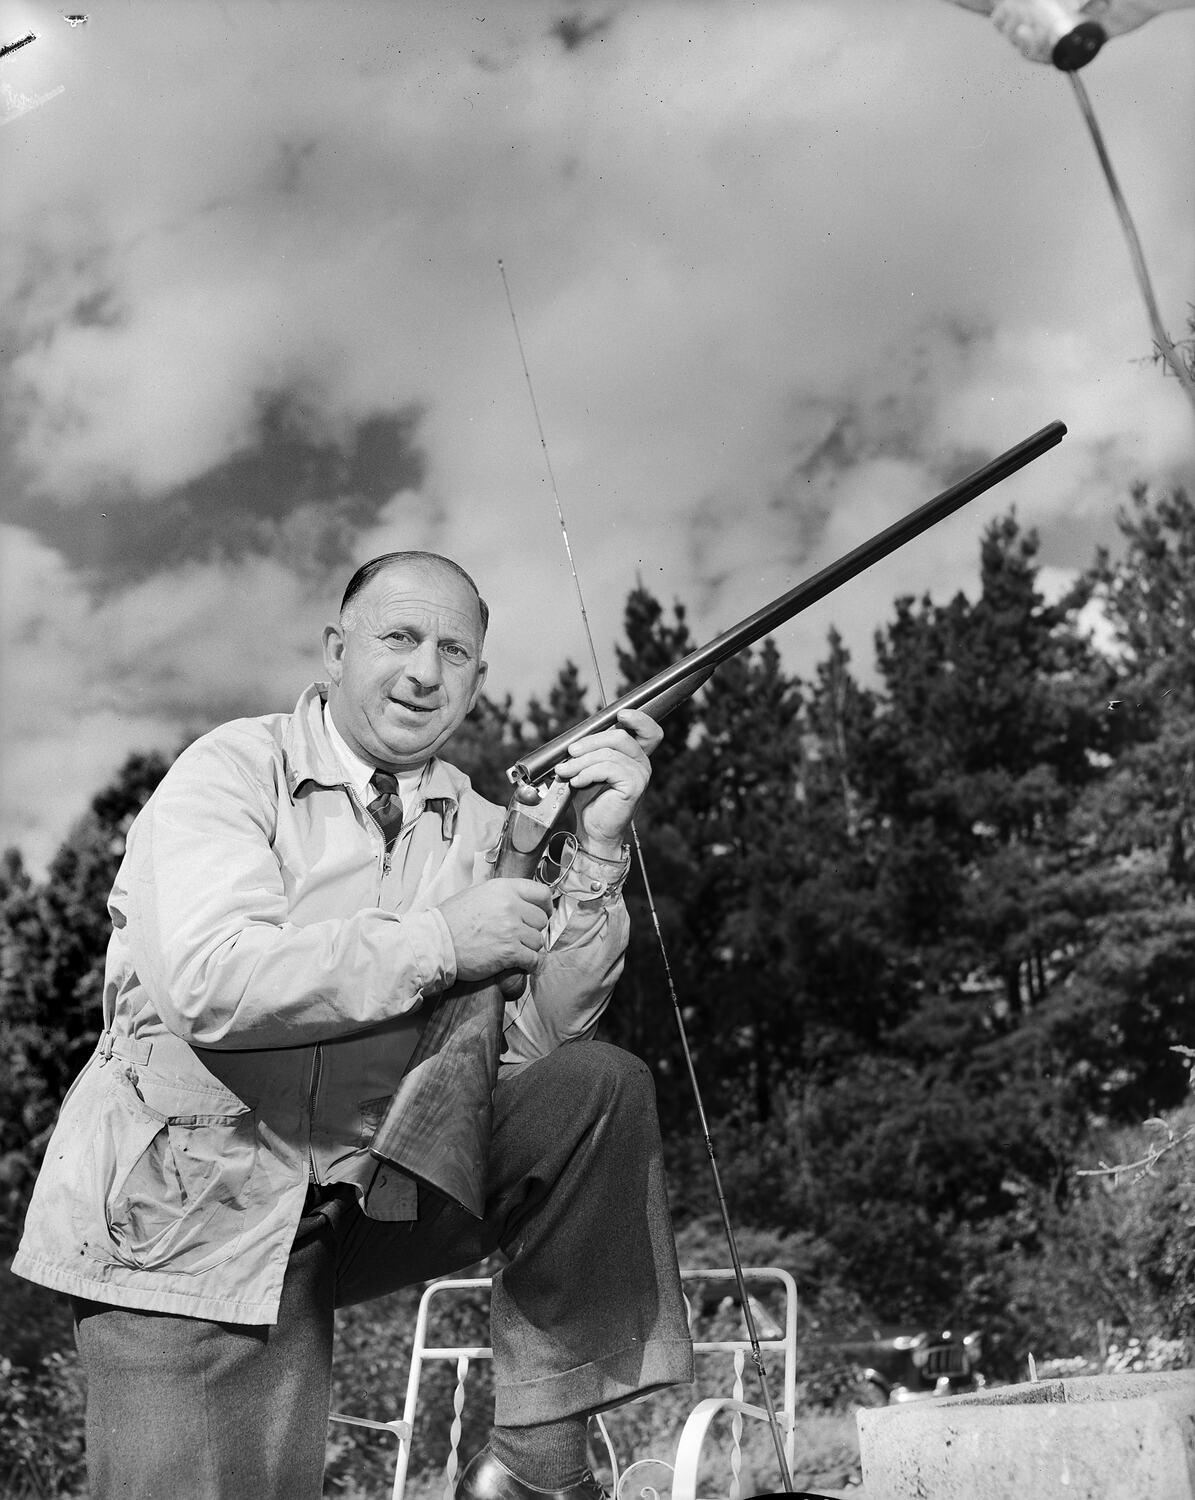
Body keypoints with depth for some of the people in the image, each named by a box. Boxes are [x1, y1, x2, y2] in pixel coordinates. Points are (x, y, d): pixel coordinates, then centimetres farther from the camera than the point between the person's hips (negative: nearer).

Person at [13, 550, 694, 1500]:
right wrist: (439, 940, -24)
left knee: (599, 1087, -11)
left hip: (376, 1193, 5)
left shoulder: (476, 828, 5)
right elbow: (206, 981, -28)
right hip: (187, 1212, -4)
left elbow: (543, 1038, -4)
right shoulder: (233, 771, -10)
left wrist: (594, 854, -14)